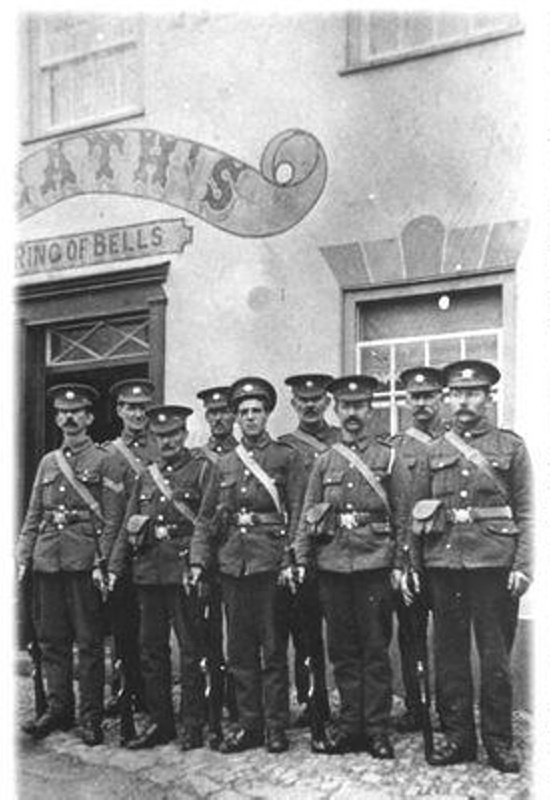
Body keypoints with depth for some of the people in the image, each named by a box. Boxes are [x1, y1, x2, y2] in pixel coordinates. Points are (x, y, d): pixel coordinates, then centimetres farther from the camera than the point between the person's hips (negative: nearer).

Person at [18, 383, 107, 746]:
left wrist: (102, 563, -14)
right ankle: (58, 709, 23)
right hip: (47, 562, 5)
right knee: (52, 641, 11)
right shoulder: (48, 462, 16)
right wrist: (23, 558, 8)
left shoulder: (103, 461, 0)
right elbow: (33, 516, 17)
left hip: (84, 562, -5)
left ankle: (91, 716, 11)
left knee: (89, 643, 2)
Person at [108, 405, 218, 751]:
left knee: (190, 651, 1)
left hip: (184, 571, -6)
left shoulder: (202, 469, 0)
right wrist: (115, 566, 10)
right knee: (151, 650, 11)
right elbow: (127, 526, 18)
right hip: (148, 574, 6)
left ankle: (193, 726, 12)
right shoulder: (147, 475, 17)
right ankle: (159, 722, 23)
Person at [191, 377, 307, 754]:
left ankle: (276, 726, 15)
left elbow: (298, 513, -4)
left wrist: (291, 560, -13)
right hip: (233, 564, 4)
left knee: (273, 649, 3)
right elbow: (209, 517, 12)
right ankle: (249, 723, 22)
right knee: (240, 650, 10)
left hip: (270, 564, -4)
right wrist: (199, 560, 3)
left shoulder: (286, 457, 1)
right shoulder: (225, 464, 13)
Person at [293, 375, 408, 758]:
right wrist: (301, 560, 2)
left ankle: (377, 729, 14)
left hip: (374, 566, -3)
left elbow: (403, 514, 2)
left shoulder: (388, 457, 3)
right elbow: (307, 516, 11)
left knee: (375, 650, 3)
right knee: (342, 650, 10)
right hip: (332, 565, 3)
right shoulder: (325, 461, 11)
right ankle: (350, 724, 21)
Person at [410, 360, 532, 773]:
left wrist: (522, 565, -8)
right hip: (443, 563, 3)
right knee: (449, 654, 9)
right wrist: (412, 563, 6)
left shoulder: (511, 446, 3)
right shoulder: (435, 451, 10)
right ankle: (457, 736, 22)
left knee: (495, 657, 4)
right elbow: (418, 513, 12)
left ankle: (500, 741, 19)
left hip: (494, 563, -2)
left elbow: (526, 511, 0)